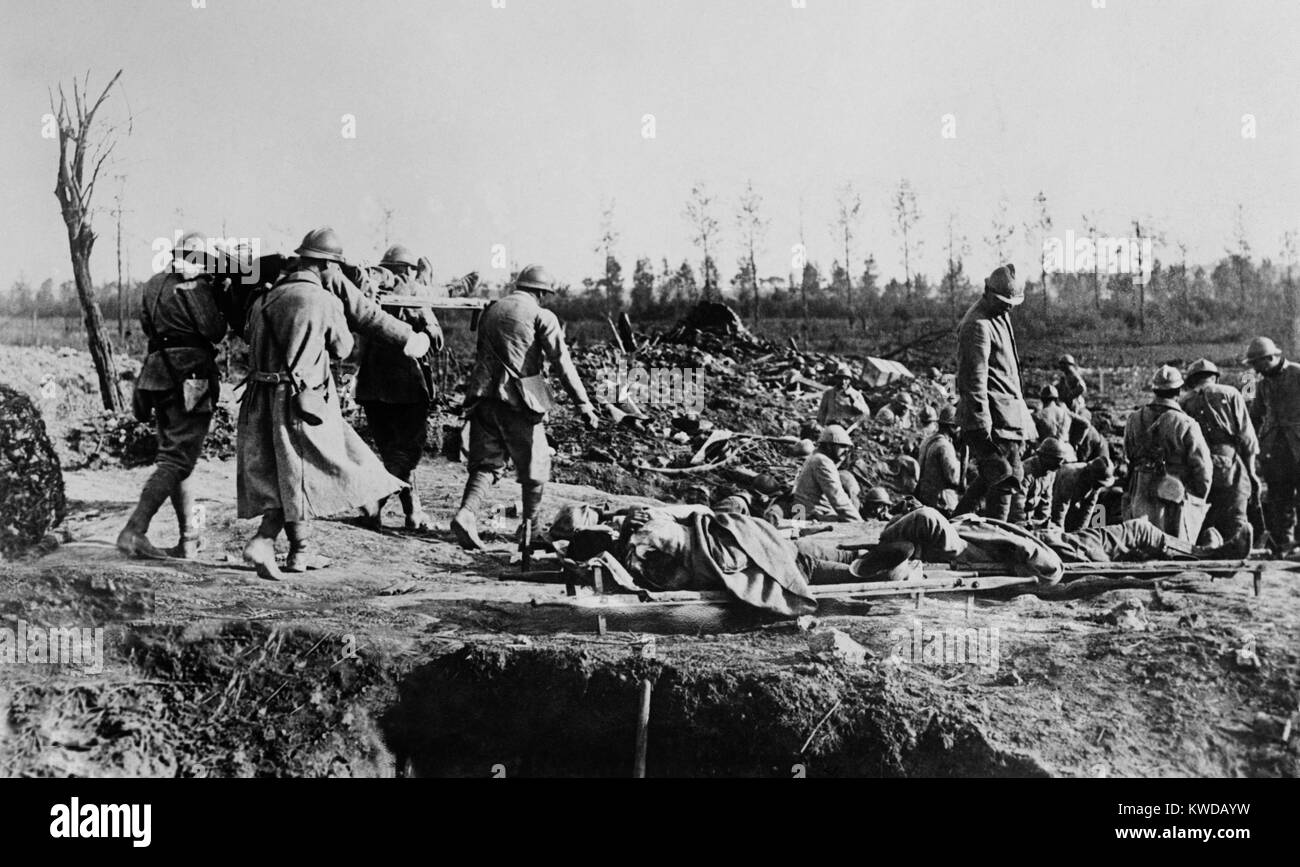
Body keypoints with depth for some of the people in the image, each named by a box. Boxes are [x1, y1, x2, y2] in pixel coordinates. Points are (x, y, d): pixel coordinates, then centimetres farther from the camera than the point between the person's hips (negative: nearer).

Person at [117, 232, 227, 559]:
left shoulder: (153, 284, 13)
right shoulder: (196, 286, -9)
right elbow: (215, 332, -12)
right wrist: (219, 302, 4)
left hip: (157, 371, 8)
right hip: (190, 378, -8)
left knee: (174, 455, 15)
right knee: (177, 460, -8)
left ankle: (191, 538, 18)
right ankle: (134, 531, -19)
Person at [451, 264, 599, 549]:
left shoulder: (491, 310, 16)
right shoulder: (542, 316, -2)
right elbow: (562, 361, -8)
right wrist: (583, 403, -9)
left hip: (483, 396, 5)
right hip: (518, 399, -5)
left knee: (484, 462, 9)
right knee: (535, 465, 12)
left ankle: (467, 513, -14)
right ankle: (532, 527, 22)